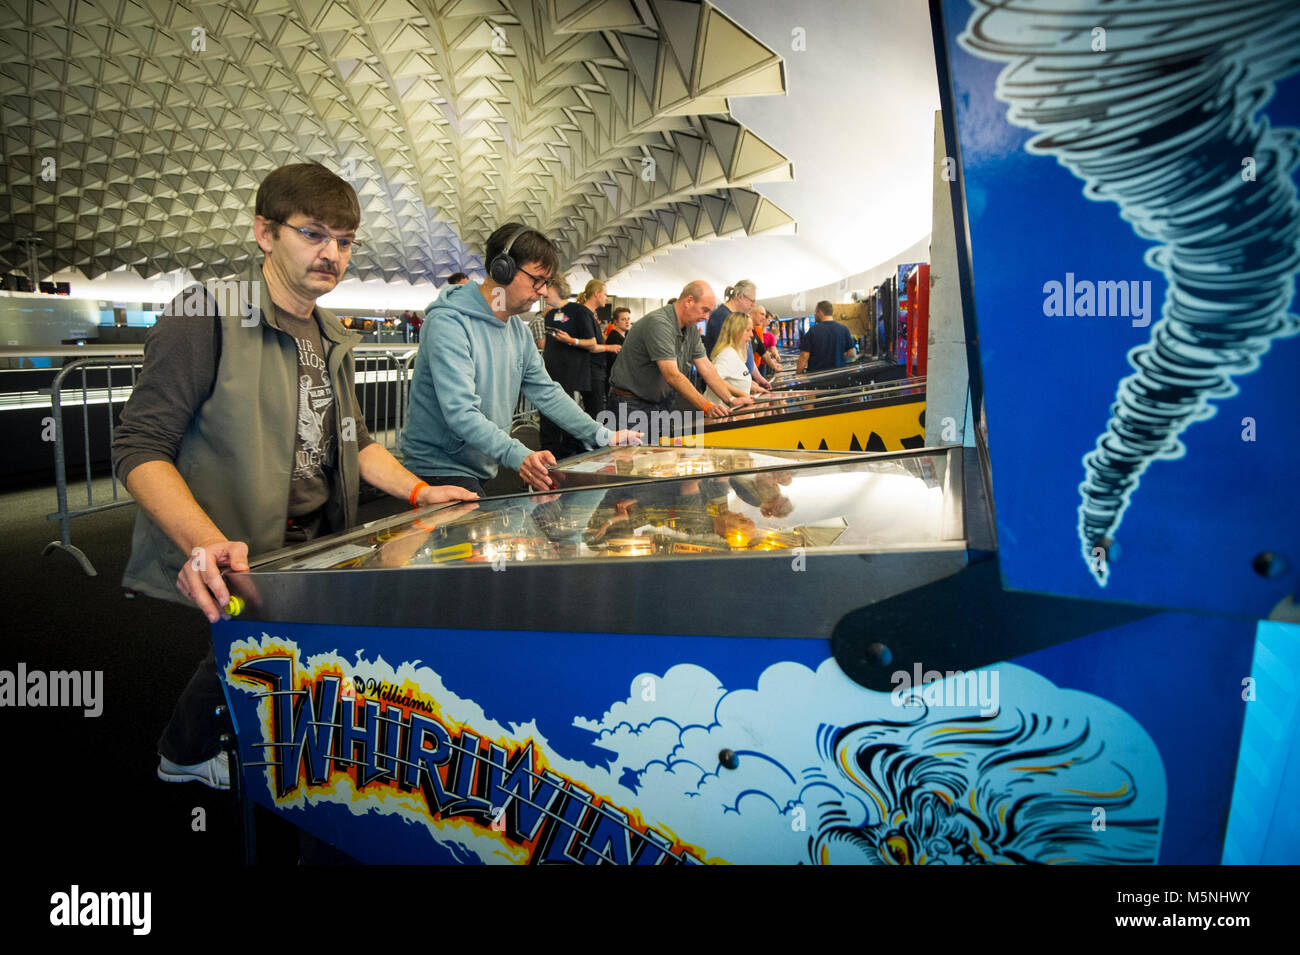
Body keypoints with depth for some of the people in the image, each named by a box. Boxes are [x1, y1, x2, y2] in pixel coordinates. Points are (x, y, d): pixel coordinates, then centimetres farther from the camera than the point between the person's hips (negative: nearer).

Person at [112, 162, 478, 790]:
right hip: (228, 572, -7)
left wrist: (418, 491, 6)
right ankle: (186, 754, 15)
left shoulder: (330, 341, 13)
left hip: (312, 553, 7)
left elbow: (353, 442, 22)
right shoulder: (207, 317, -13)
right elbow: (140, 449, -17)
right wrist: (206, 542, -30)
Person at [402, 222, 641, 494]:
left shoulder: (519, 331, 10)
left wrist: (601, 436, 2)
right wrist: (518, 456, -42)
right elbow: (461, 413, -30)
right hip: (441, 469, -8)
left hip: (488, 471, 9)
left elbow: (547, 393, 13)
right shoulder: (449, 324, -20)